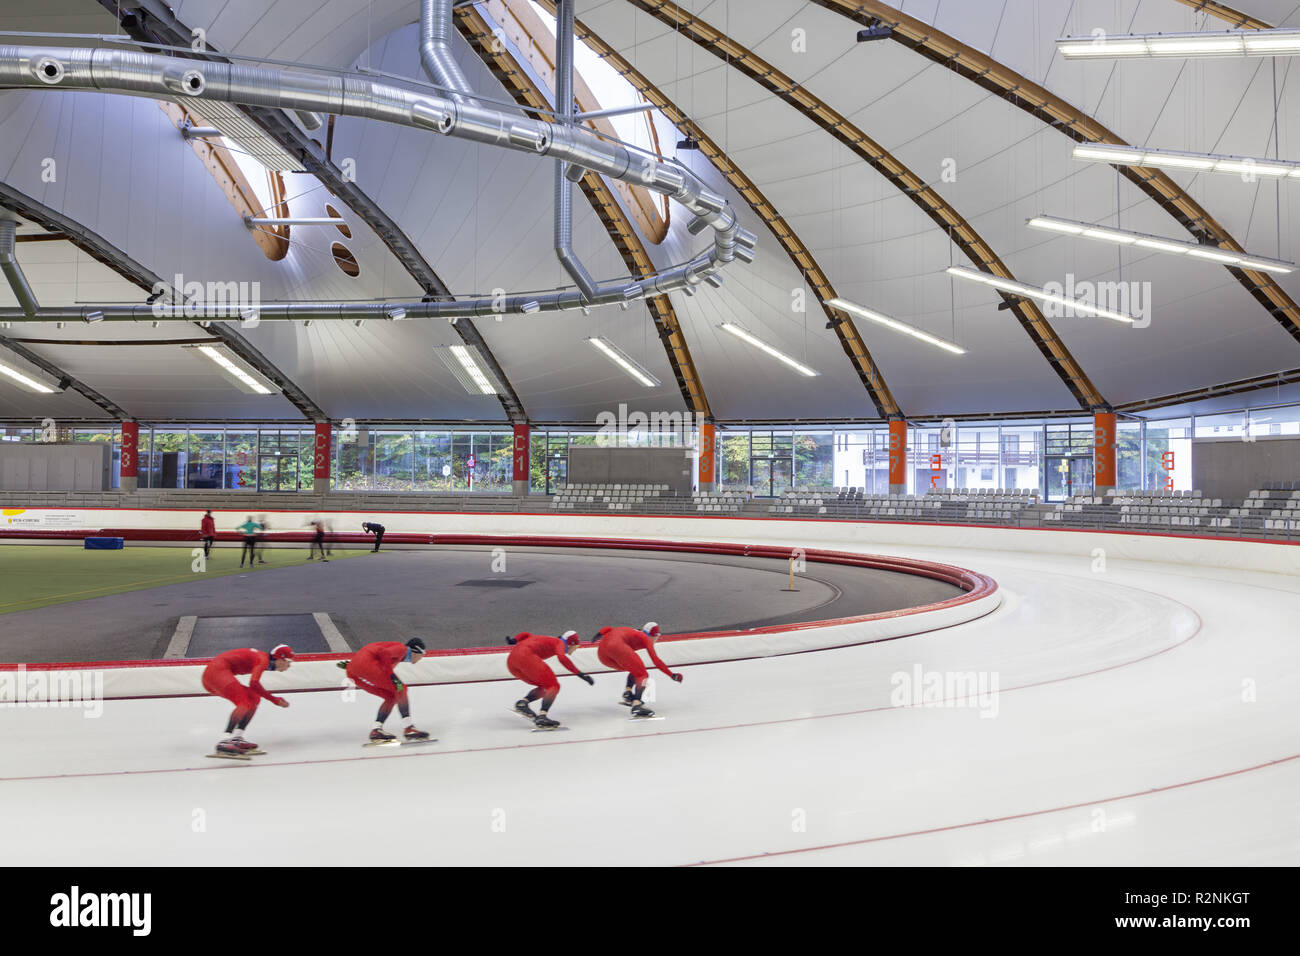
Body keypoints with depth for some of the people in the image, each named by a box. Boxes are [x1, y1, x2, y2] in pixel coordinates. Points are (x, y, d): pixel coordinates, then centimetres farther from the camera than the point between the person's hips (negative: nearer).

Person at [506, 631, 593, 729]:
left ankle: (522, 702, -3)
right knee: (554, 686, -4)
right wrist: (580, 673, -15)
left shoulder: (544, 639, 33)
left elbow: (526, 634, 29)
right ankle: (541, 717, -23)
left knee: (545, 687, 18)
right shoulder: (559, 642, 9)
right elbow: (562, 657, -11)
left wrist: (513, 640, 15)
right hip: (526, 655, -8)